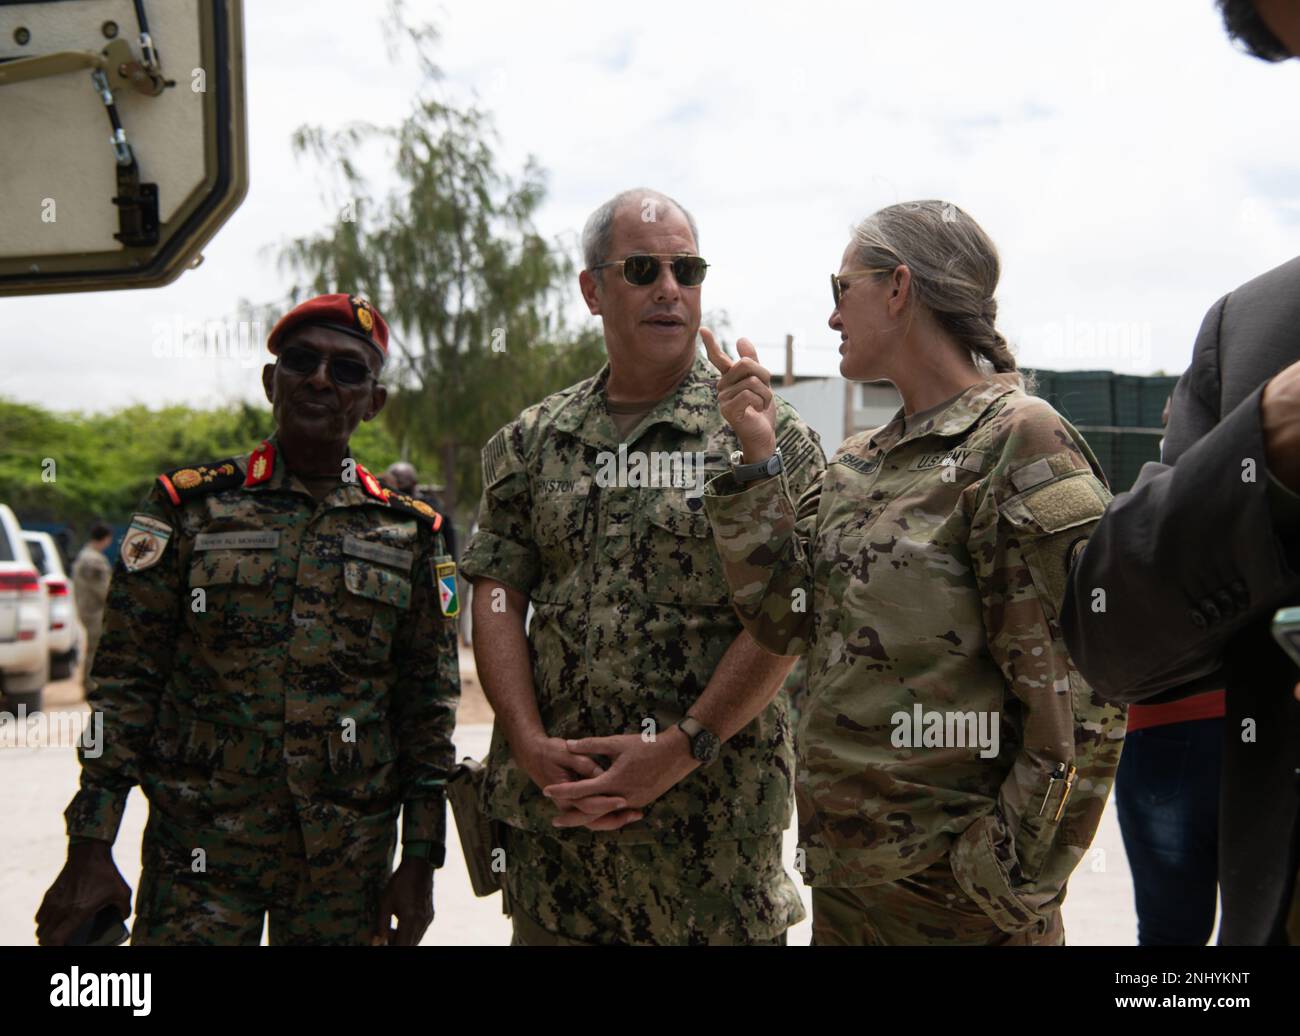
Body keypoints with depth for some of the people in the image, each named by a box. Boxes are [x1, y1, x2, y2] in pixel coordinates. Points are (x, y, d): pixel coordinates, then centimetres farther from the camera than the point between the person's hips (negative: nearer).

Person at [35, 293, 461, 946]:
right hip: (199, 857, -1)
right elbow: (124, 683, 0)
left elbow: (428, 705, 7)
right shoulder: (189, 506, 1)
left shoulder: (411, 534, 4)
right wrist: (90, 850, -5)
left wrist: (420, 862, 3)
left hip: (347, 868, 1)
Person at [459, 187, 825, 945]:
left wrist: (681, 749, -15)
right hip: (553, 801, 3)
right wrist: (532, 747, -8)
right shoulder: (532, 441, 10)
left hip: (712, 808, -3)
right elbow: (498, 599, 5)